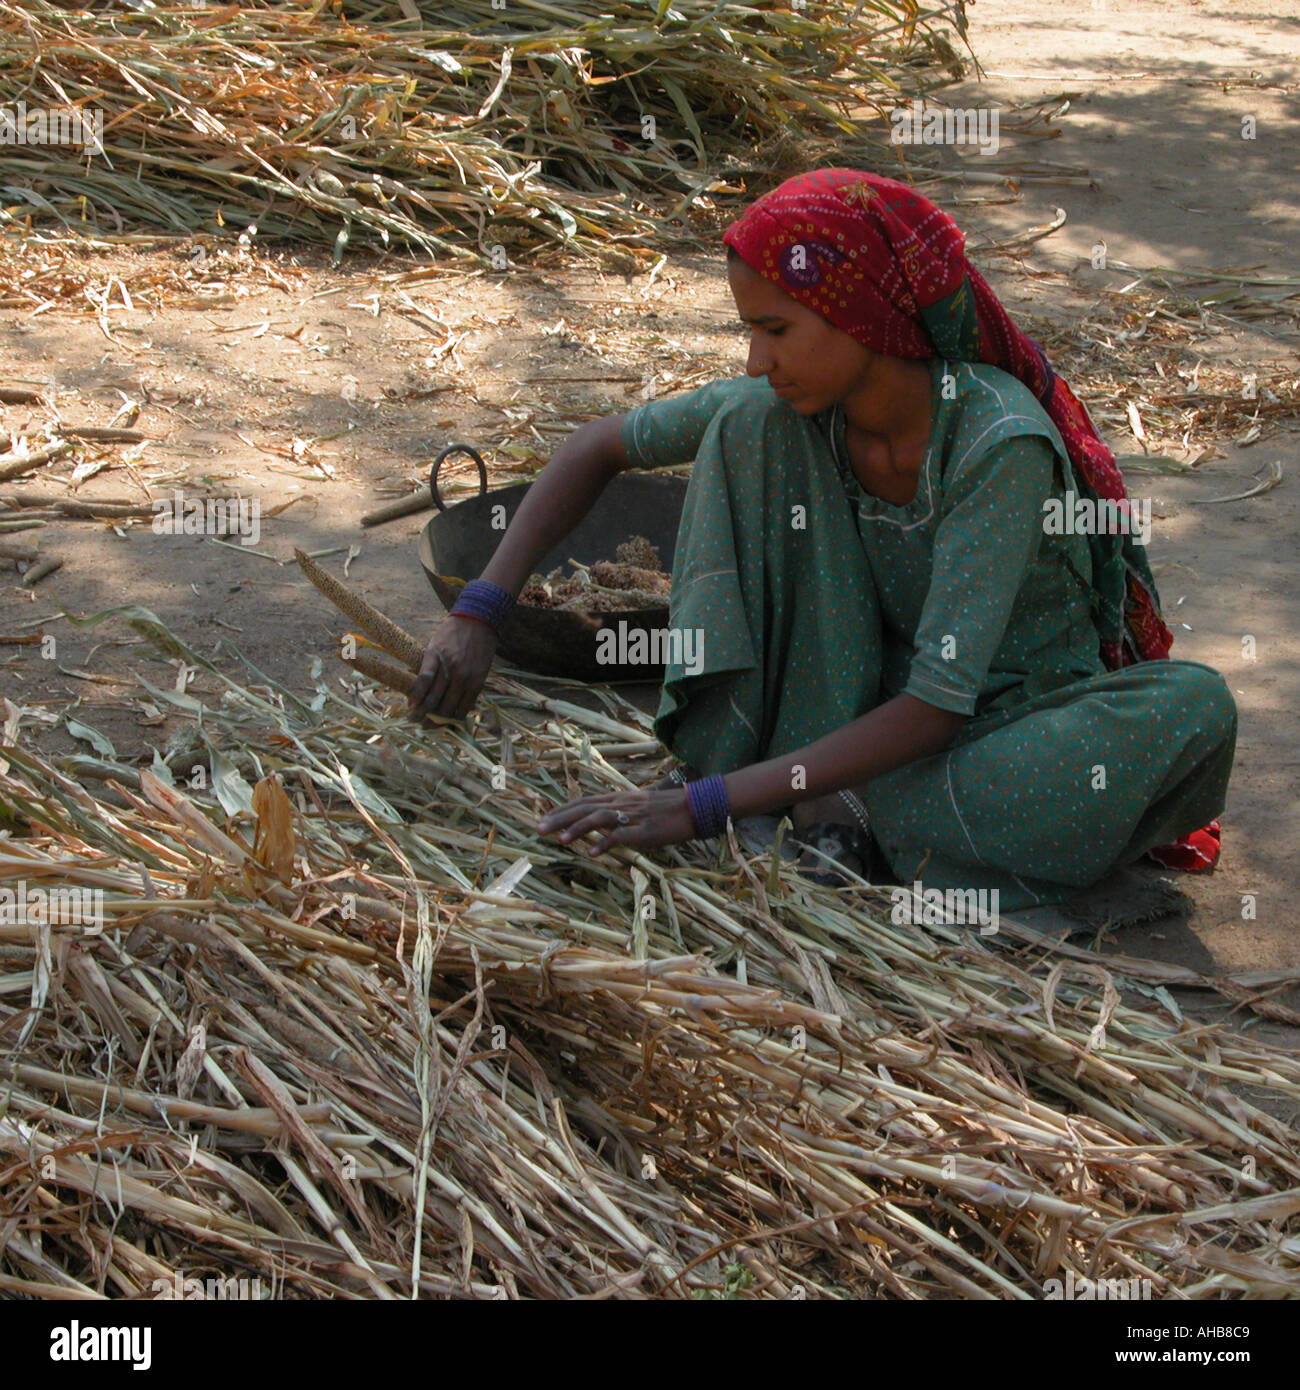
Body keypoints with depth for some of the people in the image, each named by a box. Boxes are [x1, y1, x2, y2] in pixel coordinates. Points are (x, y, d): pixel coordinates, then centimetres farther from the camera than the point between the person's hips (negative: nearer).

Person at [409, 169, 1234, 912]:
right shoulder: (786, 409, -13)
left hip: (1027, 710, -3)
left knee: (1195, 708, -36)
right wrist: (481, 612, -14)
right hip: (874, 692, 3)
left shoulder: (1002, 443, -30)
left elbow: (936, 706, -33)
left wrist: (707, 805, -38)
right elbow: (600, 447, -2)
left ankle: (841, 817, -28)